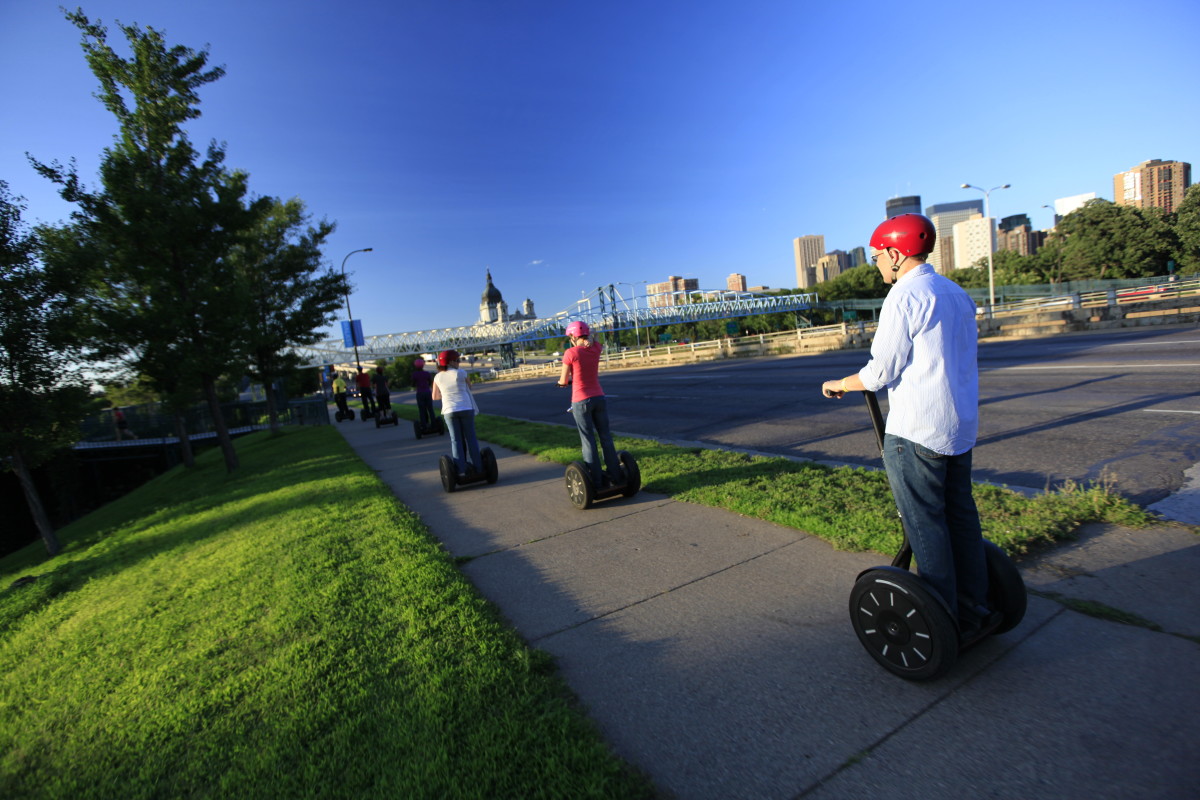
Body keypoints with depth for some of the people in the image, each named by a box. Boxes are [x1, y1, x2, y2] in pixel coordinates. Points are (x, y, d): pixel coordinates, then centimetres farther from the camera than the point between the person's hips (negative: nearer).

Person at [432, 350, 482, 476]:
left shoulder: (438, 377, 4)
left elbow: (435, 396, 11)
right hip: (466, 409, -2)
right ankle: (478, 468, 10)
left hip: (449, 411, 2)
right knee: (471, 438, 6)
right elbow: (469, 386, 9)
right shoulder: (460, 373, -6)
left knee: (456, 440, 6)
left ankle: (461, 469, 2)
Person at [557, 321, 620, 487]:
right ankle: (614, 475, 20)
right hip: (599, 398, 5)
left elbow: (564, 380, -3)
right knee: (605, 437, 13)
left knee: (588, 440, 3)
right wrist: (589, 336, 18)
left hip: (581, 401, -5)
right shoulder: (596, 348, 2)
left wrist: (561, 381, 16)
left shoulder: (571, 353, -12)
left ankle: (596, 480, 7)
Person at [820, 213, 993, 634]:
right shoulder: (957, 293, 13)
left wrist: (840, 384, 0)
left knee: (925, 523, 1)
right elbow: (955, 359, 19)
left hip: (916, 431, -9)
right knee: (960, 513, 17)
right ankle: (972, 608, 29)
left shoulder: (903, 297, -14)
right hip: (961, 425, 9)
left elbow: (881, 372, -16)